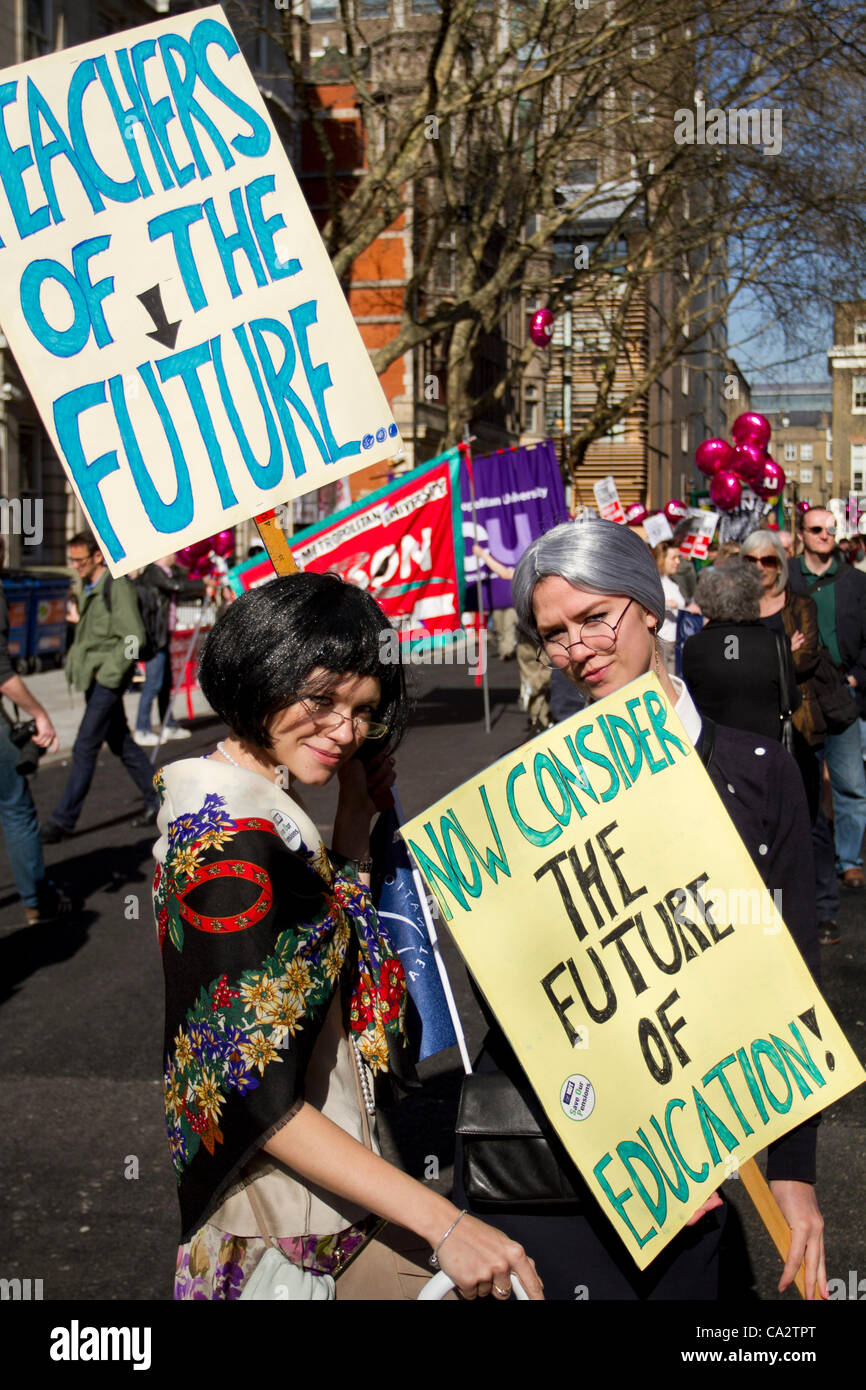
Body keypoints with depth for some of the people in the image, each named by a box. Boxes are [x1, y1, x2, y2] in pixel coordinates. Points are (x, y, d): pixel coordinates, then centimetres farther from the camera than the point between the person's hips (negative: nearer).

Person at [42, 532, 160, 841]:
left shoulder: (117, 586, -14)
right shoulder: (87, 589, 12)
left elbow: (133, 638, -18)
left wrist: (108, 672, -18)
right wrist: (75, 658, 9)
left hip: (109, 678, -9)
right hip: (92, 676, 9)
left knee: (84, 748, -7)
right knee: (120, 743, 14)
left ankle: (62, 821, -3)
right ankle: (156, 799, 25)